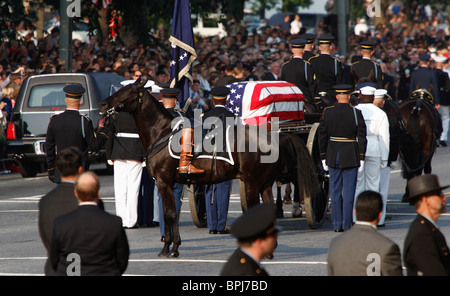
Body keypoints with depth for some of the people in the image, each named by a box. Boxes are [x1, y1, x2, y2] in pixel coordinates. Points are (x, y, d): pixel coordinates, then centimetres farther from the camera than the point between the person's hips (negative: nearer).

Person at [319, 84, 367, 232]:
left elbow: (322, 136, 1)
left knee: (335, 192, 8)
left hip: (333, 157, 2)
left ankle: (337, 225, 9)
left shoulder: (327, 113, -2)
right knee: (349, 192, 2)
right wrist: (361, 158, -1)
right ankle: (347, 225, 1)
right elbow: (361, 137, -7)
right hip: (351, 157, -2)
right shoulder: (356, 113, -7)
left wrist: (323, 157, 9)